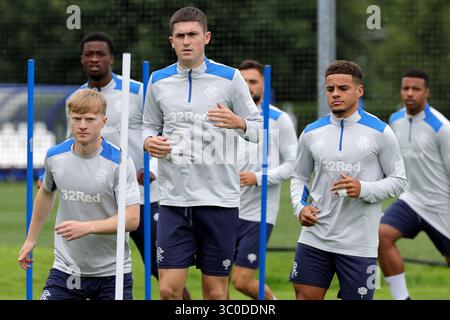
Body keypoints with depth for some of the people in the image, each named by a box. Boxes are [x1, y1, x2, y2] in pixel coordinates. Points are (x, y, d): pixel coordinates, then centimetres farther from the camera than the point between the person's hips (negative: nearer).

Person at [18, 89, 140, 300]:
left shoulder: (120, 162, -14)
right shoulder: (55, 156, -1)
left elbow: (132, 219, -16)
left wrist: (87, 227, -27)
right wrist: (31, 239, 26)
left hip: (111, 273, -2)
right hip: (65, 270, 2)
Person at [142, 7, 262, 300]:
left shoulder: (229, 78, 0)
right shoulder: (158, 81, 8)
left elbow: (259, 129, 2)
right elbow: (150, 127, 20)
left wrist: (238, 122, -20)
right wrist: (150, 142, -4)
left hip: (220, 199, -2)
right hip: (174, 199, 2)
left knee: (215, 292, 2)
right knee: (168, 290, -6)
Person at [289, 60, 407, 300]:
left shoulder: (380, 132, -3)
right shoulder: (311, 133, 7)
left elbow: (398, 180, 0)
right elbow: (299, 177, 19)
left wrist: (363, 189, -16)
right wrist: (300, 206, -1)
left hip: (359, 242, -3)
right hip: (314, 238, 3)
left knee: (357, 298, 0)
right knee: (305, 297, 0)